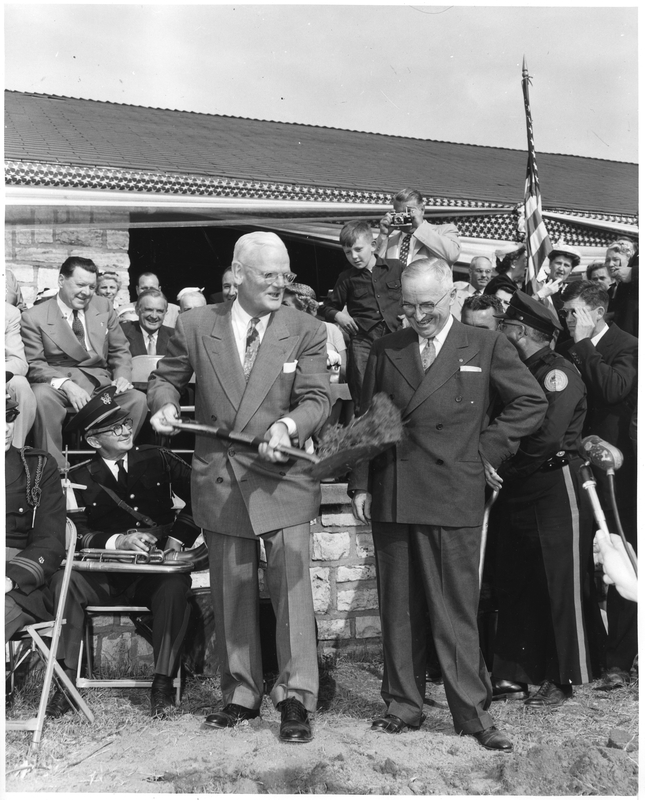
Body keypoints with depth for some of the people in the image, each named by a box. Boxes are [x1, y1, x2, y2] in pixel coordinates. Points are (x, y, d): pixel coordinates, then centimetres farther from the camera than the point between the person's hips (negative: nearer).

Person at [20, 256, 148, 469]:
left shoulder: (103, 307, 14)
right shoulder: (34, 318, 2)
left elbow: (120, 351, 17)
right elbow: (34, 365, -4)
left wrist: (122, 376, -5)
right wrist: (66, 384, -22)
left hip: (100, 382, 3)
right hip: (56, 383, -3)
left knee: (138, 399, -24)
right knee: (42, 397, -37)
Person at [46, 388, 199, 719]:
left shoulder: (157, 459, 7)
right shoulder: (80, 478, 5)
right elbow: (77, 534, -4)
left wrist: (178, 536, -3)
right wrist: (117, 541, -20)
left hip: (157, 573, -1)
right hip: (105, 579, 1)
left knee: (175, 587, -34)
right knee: (64, 582, -28)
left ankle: (163, 683, -23)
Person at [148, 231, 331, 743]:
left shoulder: (307, 331, -2)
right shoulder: (196, 326, 1)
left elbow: (317, 398, -9)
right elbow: (166, 377, 15)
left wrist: (288, 425, -29)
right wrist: (165, 404, -7)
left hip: (281, 476, -2)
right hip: (218, 479, 2)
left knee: (291, 585, -4)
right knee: (231, 594, 12)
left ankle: (296, 698, 10)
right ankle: (241, 695, 28)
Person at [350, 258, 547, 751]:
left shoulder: (485, 347, 2)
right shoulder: (386, 351, 10)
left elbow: (532, 402, 6)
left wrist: (491, 448, -1)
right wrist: (360, 485, 5)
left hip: (454, 498, -3)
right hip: (391, 498, 3)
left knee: (456, 610, 2)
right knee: (398, 609, 10)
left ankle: (473, 714, 15)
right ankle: (403, 706, 23)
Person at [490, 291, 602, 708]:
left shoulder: (559, 372, -11)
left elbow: (546, 437, -21)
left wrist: (504, 469, -12)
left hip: (555, 490, -8)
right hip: (516, 493, 8)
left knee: (561, 586, 2)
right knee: (513, 584, 11)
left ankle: (562, 679, 13)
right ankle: (513, 675, 21)